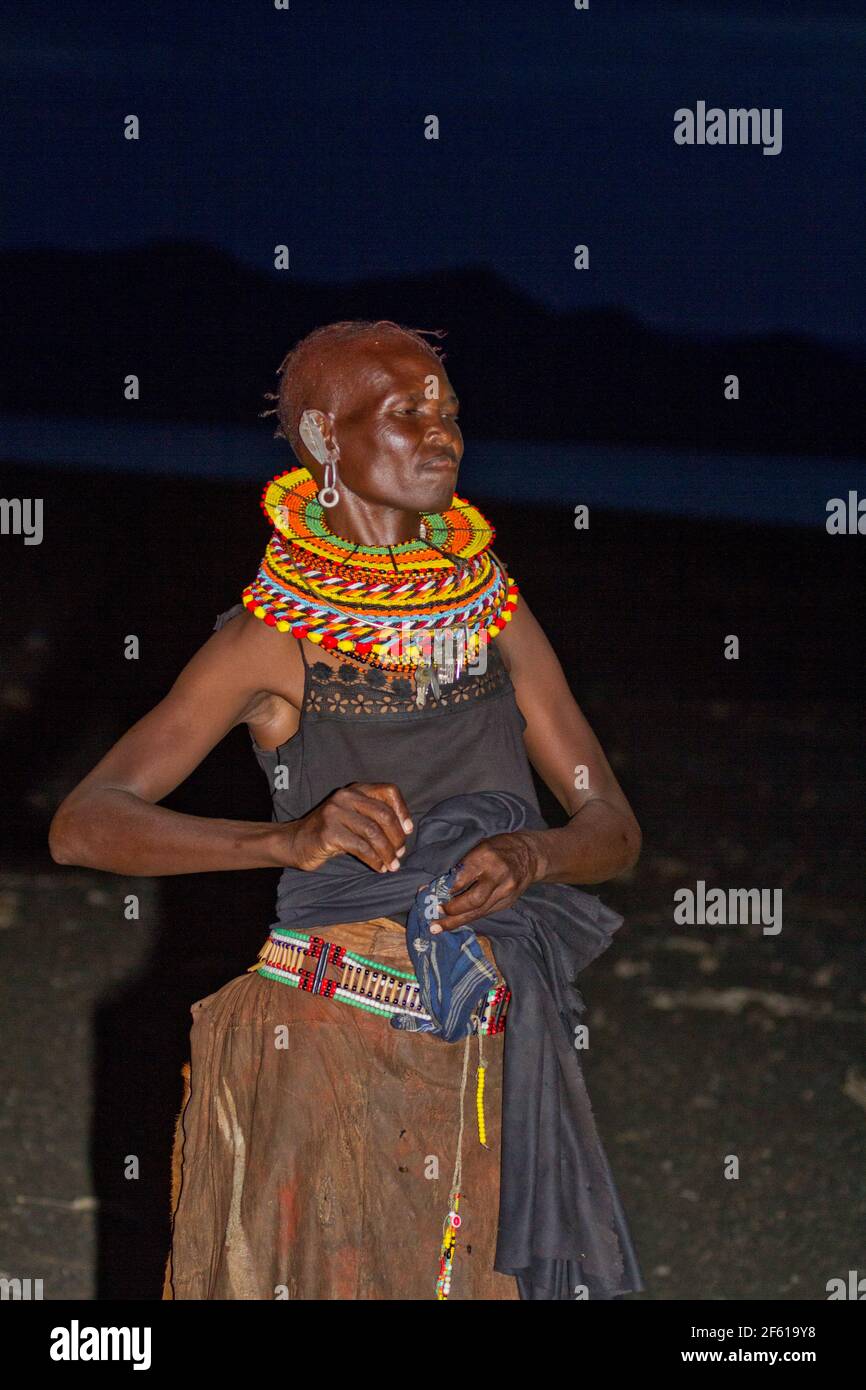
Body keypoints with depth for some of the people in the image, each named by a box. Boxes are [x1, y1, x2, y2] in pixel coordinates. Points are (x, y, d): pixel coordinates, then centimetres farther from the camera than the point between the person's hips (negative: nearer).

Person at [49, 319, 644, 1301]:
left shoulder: (493, 613, 7)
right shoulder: (274, 638, -5)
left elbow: (612, 830, 8)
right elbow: (83, 825, -13)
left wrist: (530, 856, -16)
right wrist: (290, 839, -29)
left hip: (481, 1068, 4)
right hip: (318, 1055, -4)